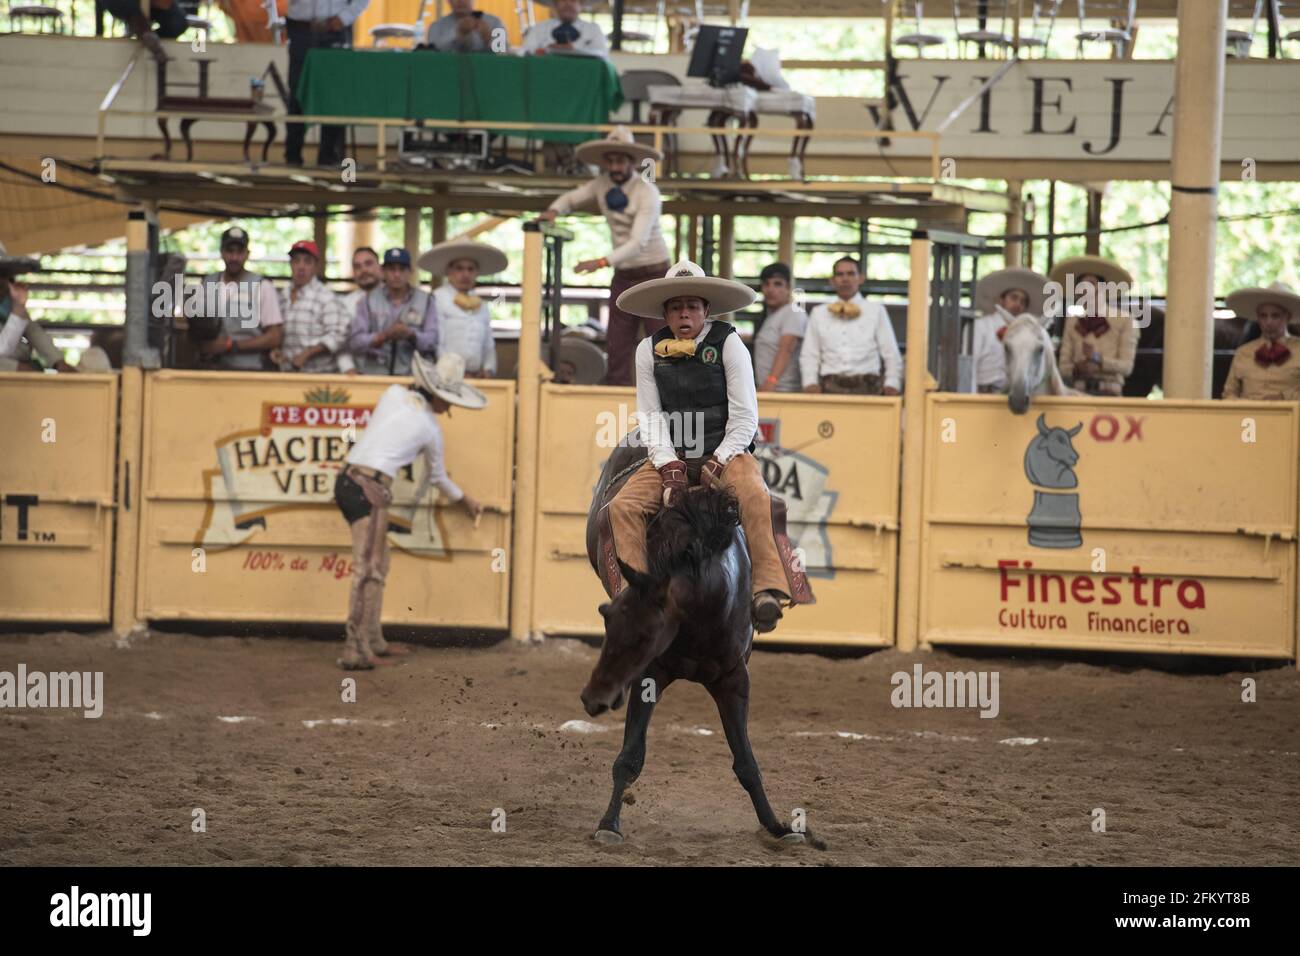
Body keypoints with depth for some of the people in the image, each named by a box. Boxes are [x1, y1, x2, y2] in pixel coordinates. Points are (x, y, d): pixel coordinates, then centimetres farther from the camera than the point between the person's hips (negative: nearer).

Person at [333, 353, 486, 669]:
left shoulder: (394, 393, 12)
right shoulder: (431, 428, 2)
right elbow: (438, 477, 17)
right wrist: (466, 501, 34)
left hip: (346, 479, 7)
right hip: (370, 488, -7)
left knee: (378, 565, 18)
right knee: (368, 569, -10)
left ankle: (373, 641, 24)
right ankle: (355, 651, -17)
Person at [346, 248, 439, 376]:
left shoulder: (426, 300, 12)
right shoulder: (369, 299, 11)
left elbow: (432, 340, 1)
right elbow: (355, 341, 0)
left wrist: (410, 335, -19)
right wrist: (384, 336, -16)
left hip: (412, 377, 0)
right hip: (373, 374, 0)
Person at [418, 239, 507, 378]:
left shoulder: (481, 306, 19)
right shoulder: (438, 299, -2)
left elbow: (489, 345, 20)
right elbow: (435, 344, -8)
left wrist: (488, 370, 4)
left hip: (477, 376, 6)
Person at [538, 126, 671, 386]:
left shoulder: (647, 192, -20)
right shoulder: (603, 185, -1)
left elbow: (638, 242, -28)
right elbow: (571, 198, 16)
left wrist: (602, 262, -40)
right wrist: (554, 210, -8)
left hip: (653, 274, -6)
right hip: (623, 275, 6)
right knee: (617, 345, 1)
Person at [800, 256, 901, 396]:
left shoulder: (876, 311, 12)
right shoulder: (818, 313, 17)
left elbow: (891, 355, 9)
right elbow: (809, 356, 14)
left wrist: (892, 384, -6)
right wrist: (810, 383, -3)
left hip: (866, 388, -1)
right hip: (830, 386, 1)